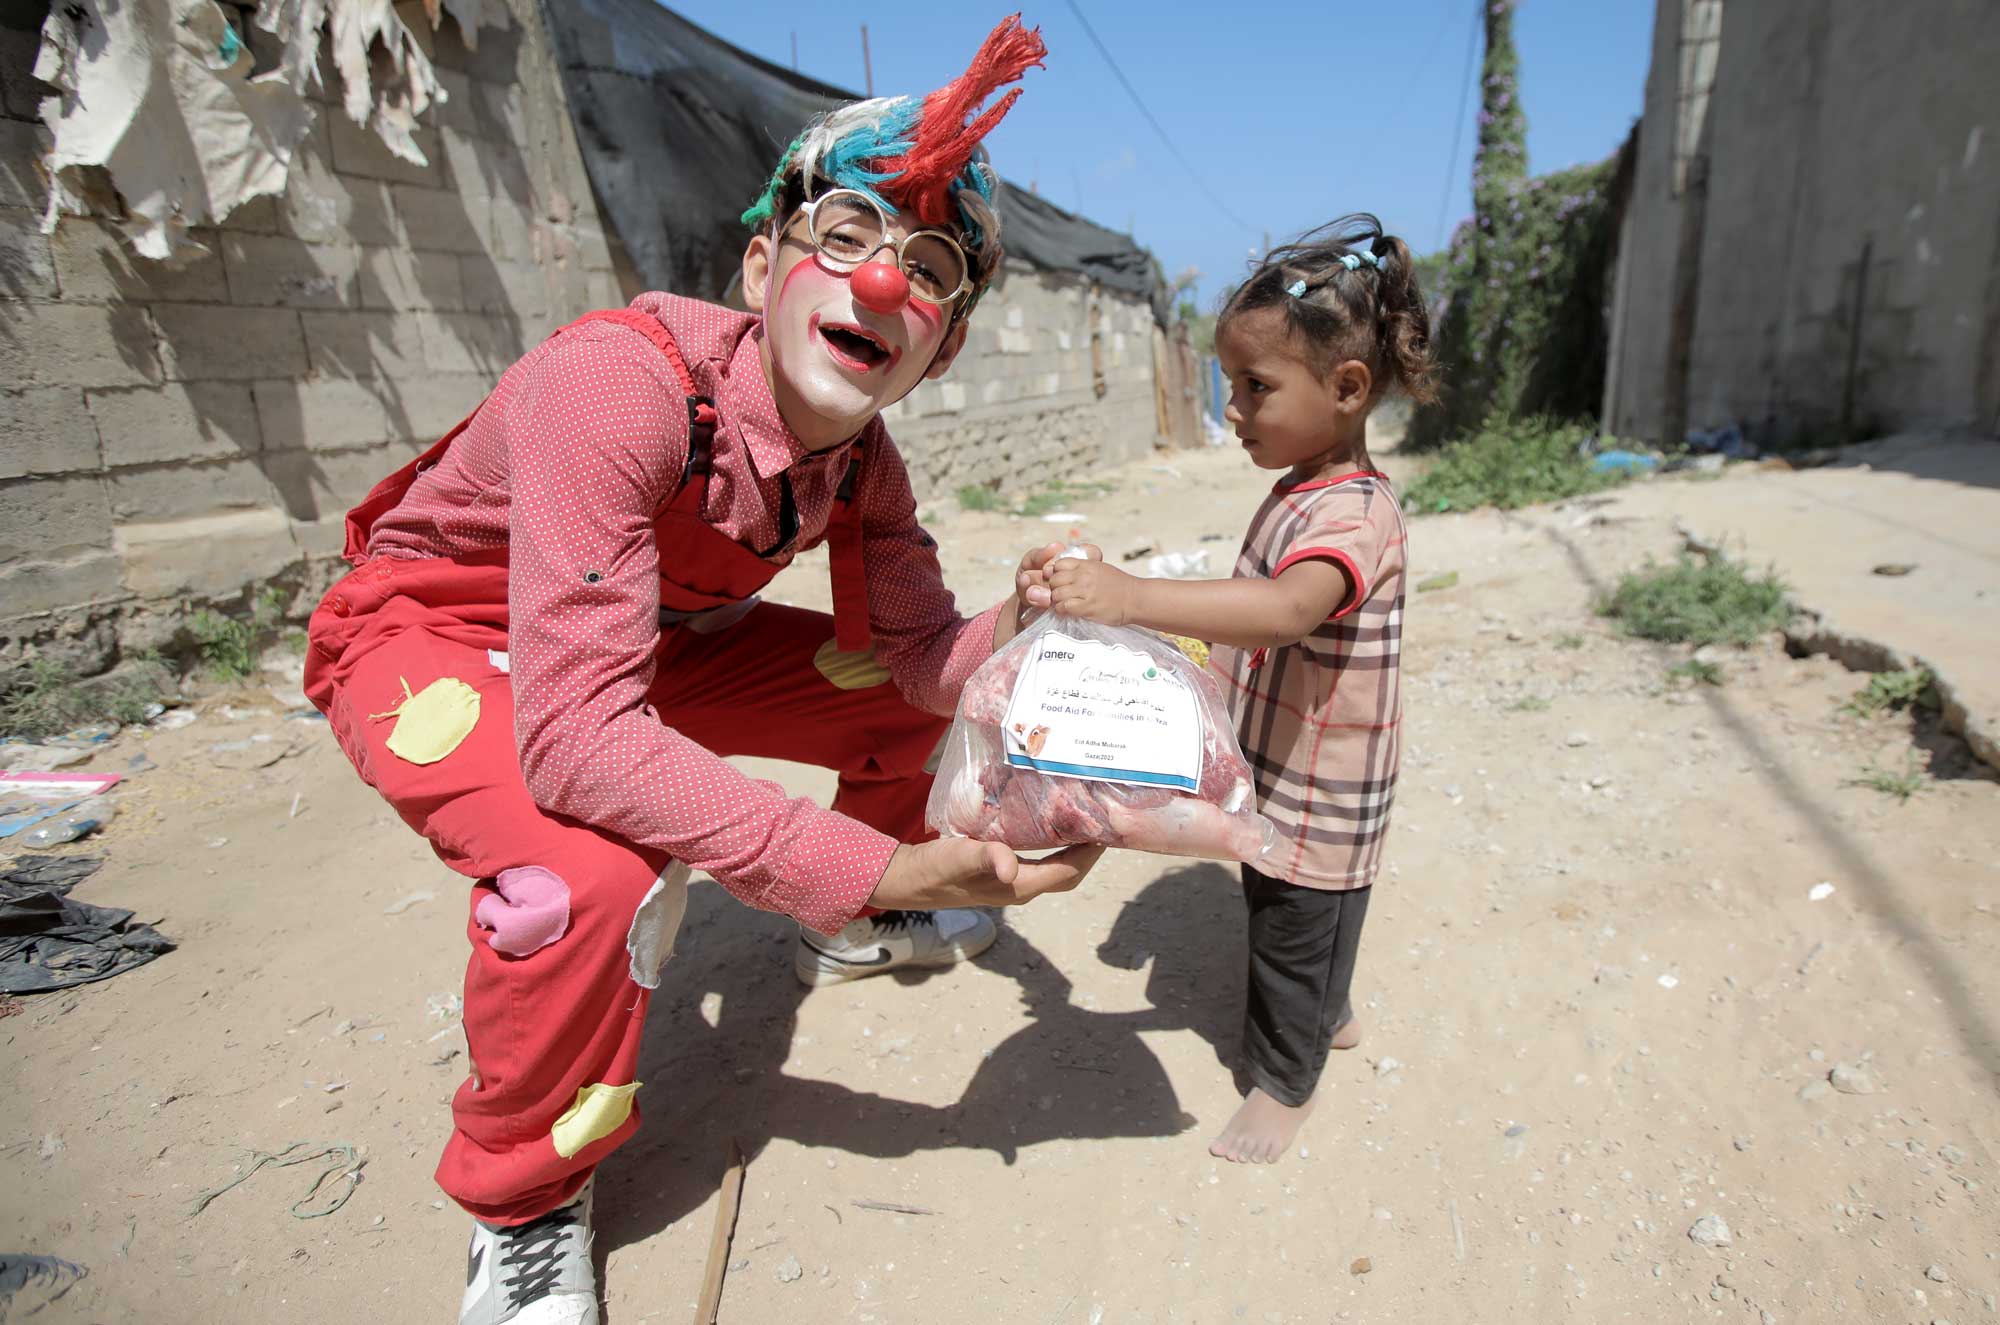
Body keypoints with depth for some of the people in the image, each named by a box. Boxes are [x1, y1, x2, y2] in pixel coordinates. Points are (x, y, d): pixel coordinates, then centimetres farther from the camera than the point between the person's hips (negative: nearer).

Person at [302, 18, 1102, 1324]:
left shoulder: (862, 460, -13)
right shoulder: (621, 381, -35)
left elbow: (923, 655, -7)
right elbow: (574, 732, -41)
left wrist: (1014, 629, -30)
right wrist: (876, 866, -43)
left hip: (655, 640, 6)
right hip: (436, 637, -6)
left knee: (916, 705, 1)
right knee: (588, 869, -35)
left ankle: (850, 934, 29)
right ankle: (524, 1203, -3)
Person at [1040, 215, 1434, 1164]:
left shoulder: (1355, 517, -28)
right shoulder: (1298, 490, 4)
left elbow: (1287, 610, -49)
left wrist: (1133, 598, -57)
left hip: (1319, 798, -9)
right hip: (1274, 774, 9)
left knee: (1295, 933, 11)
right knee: (1275, 910, 26)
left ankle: (1283, 1083, 34)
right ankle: (1329, 1019, 51)